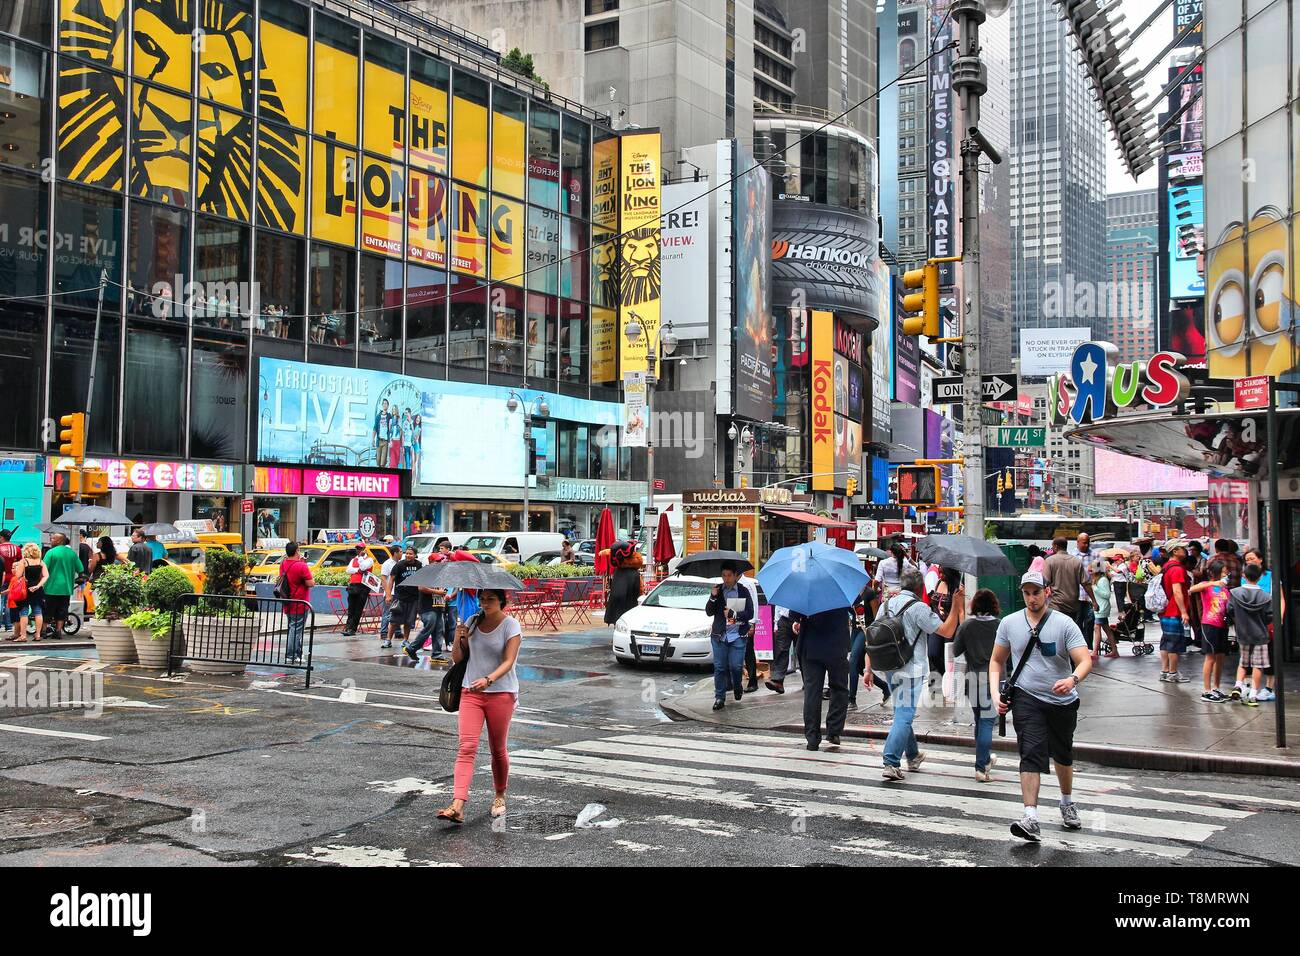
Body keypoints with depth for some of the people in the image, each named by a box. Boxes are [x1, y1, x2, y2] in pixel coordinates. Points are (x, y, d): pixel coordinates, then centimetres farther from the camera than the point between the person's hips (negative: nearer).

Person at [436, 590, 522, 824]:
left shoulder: (511, 625, -7)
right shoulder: (472, 622, 6)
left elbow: (508, 662, -16)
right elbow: (457, 658, 9)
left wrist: (488, 679, -33)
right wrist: (458, 640, -11)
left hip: (501, 693, -3)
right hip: (471, 692, 3)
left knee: (498, 749, 9)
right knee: (467, 747, -10)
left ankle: (500, 795, 32)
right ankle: (458, 806, -20)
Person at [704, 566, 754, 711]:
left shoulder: (743, 591, 2)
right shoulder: (718, 590, 7)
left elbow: (750, 613, -1)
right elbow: (709, 612, 5)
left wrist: (734, 614, -13)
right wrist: (713, 597, -9)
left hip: (737, 635, -2)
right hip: (719, 635, 2)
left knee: (736, 666, -4)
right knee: (719, 667, 0)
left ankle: (738, 687, 26)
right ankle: (719, 697, 9)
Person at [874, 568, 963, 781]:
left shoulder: (886, 604, 8)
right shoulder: (918, 608, -12)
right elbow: (946, 631, -12)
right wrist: (956, 605, -5)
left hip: (889, 669, 7)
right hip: (910, 670, -7)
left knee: (903, 713, 20)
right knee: (904, 716, -5)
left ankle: (913, 756, 33)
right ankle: (891, 763, -13)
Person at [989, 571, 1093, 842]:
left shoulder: (1065, 624, -7)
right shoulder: (1009, 623, 1)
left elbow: (1085, 660, -15)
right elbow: (997, 660, 11)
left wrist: (1073, 679, -37)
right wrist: (995, 692, -2)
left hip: (1063, 701, 1)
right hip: (1026, 698, 0)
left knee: (1063, 755, 17)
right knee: (1031, 753, -17)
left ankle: (1067, 803, 43)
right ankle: (1031, 818, -22)